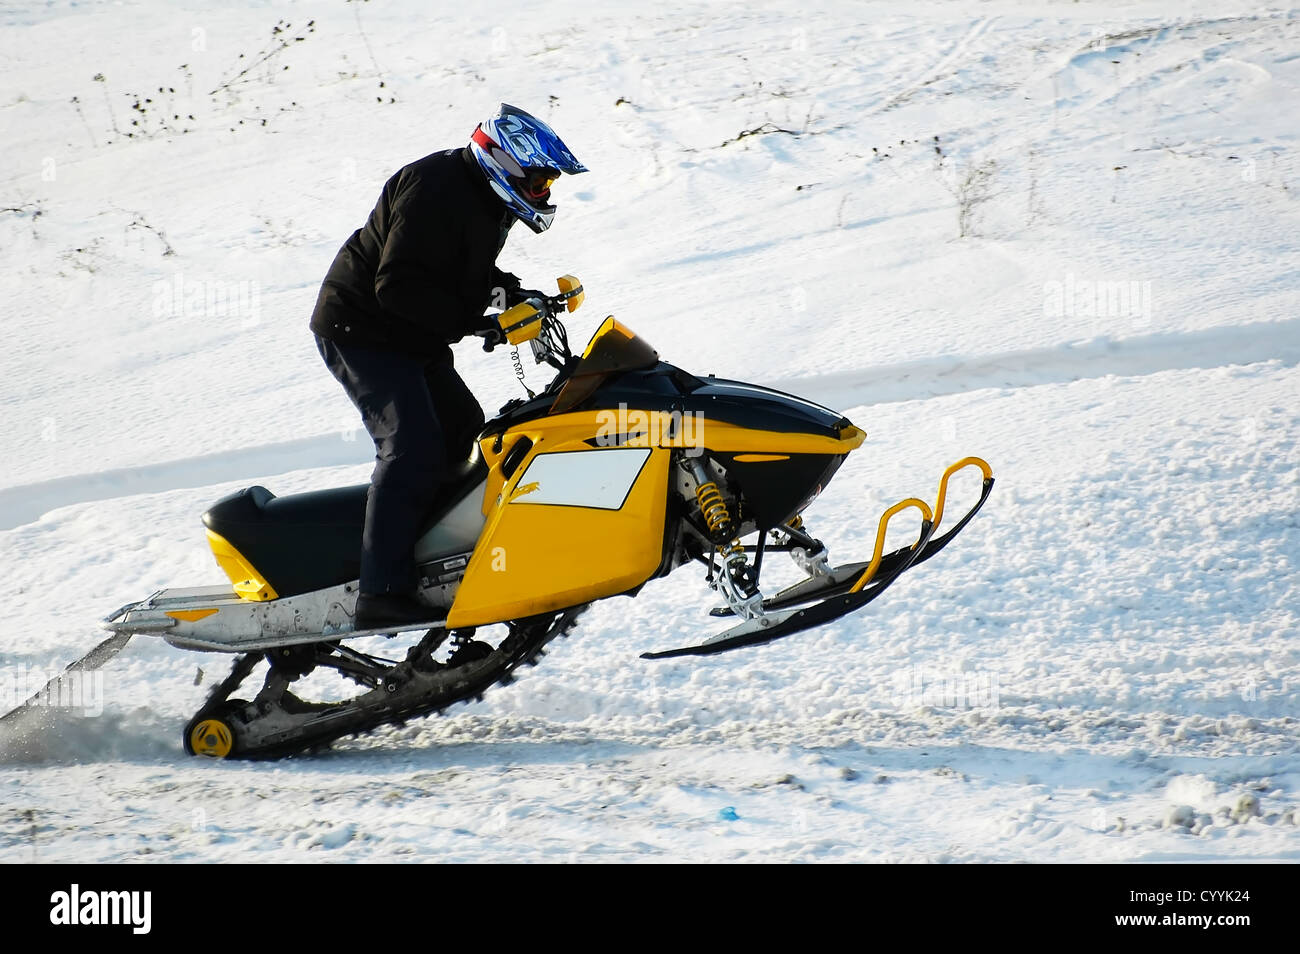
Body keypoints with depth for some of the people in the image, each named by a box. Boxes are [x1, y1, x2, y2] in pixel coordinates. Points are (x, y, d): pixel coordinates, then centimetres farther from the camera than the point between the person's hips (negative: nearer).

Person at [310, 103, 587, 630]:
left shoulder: (484, 198, 9)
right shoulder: (436, 191, -23)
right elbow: (398, 285, -29)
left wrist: (509, 292, 6)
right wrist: (472, 323, -31)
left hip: (413, 343, 11)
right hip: (362, 331, -11)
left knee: (464, 434, 15)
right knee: (413, 448, -21)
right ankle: (382, 595, -25)